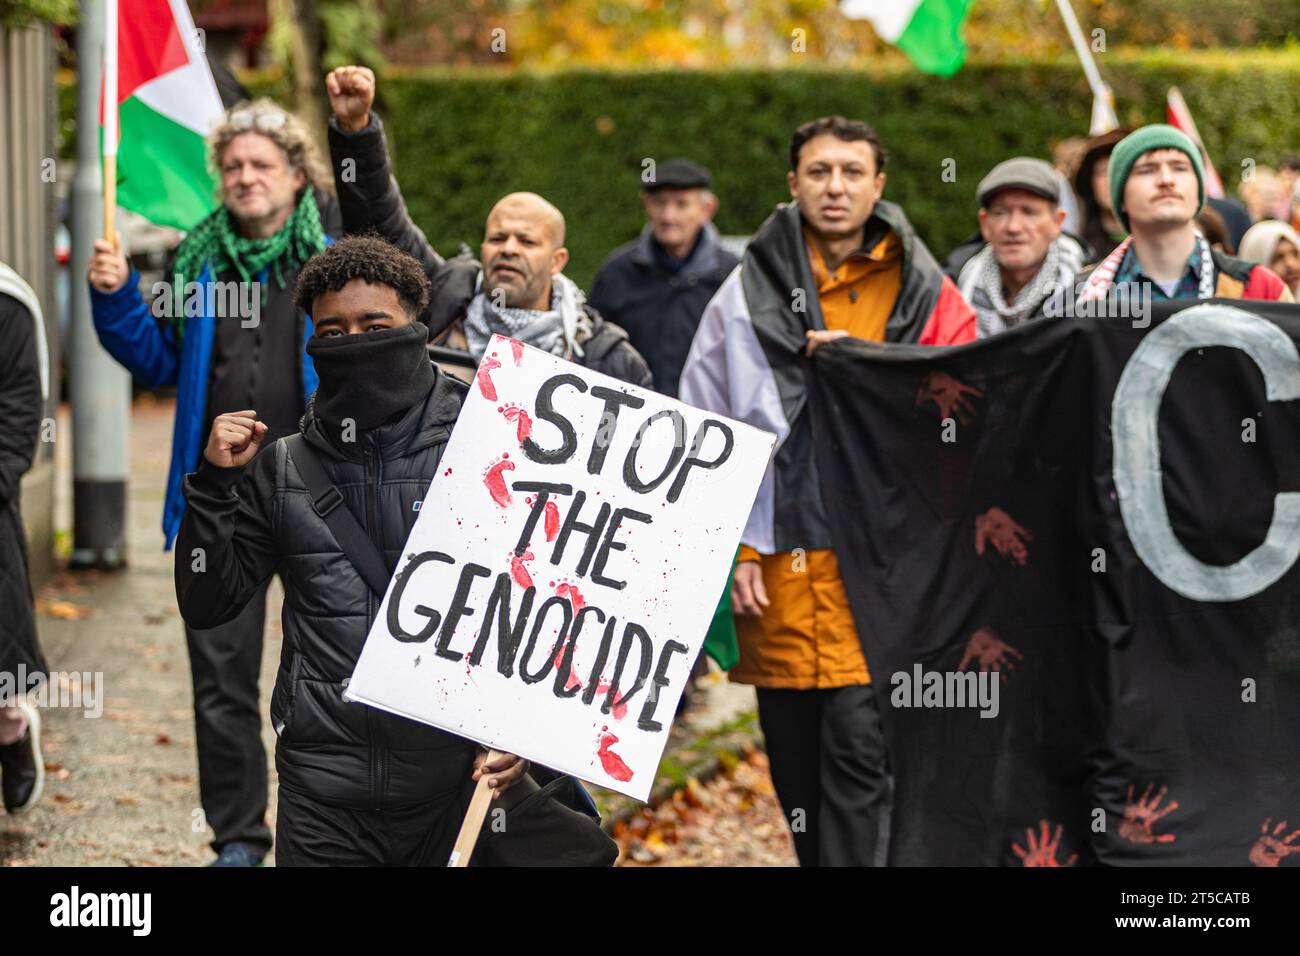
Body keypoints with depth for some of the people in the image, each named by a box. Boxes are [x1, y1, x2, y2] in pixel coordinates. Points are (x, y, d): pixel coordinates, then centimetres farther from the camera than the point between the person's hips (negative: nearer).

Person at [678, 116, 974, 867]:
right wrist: (730, 547, 0)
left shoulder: (923, 292, 6)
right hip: (776, 563, 2)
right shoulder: (748, 292, 9)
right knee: (797, 766, 9)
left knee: (859, 749, -11)